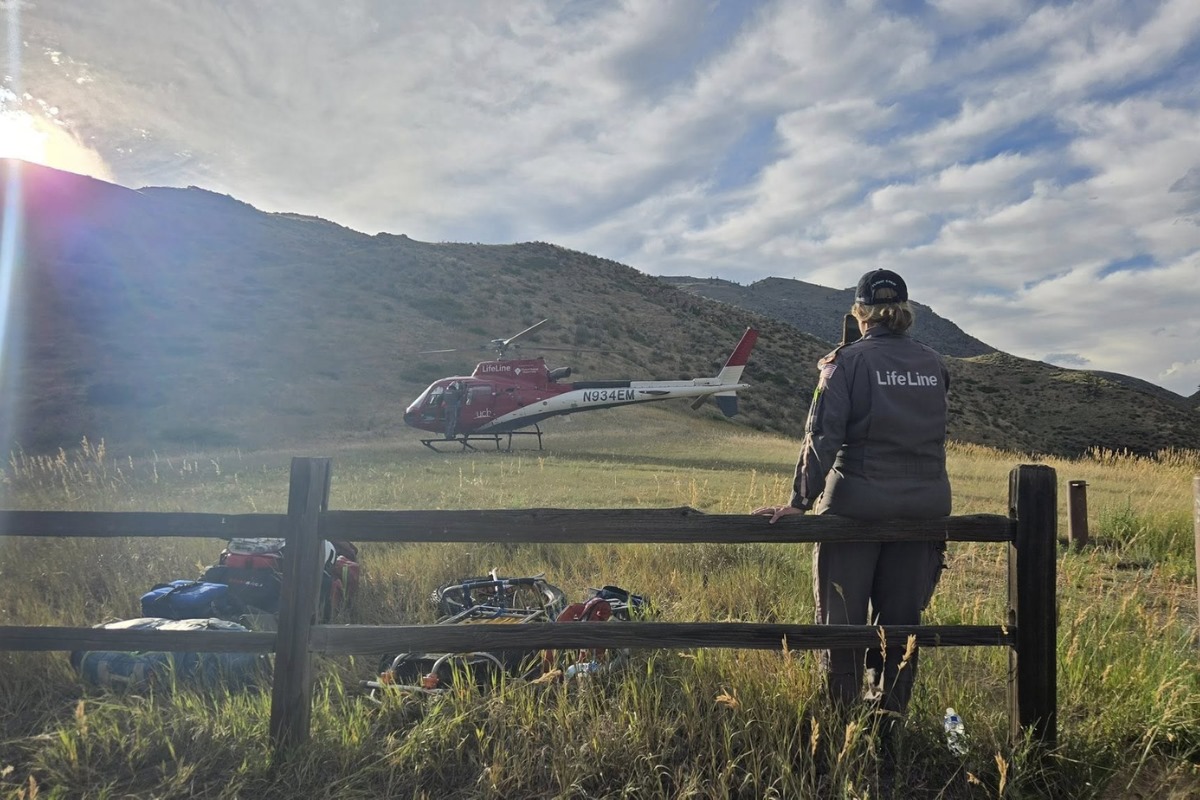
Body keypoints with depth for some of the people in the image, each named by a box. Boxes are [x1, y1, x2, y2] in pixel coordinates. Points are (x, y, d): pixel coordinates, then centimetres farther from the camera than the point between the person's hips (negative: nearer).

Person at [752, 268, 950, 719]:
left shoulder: (848, 361, -9)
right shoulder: (933, 365, 6)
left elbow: (823, 436, -16)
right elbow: (931, 432, 12)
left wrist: (800, 501, -15)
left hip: (858, 504, -4)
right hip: (922, 507, 5)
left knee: (843, 618, 8)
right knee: (901, 618, 15)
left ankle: (841, 713, 17)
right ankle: (891, 713, 24)